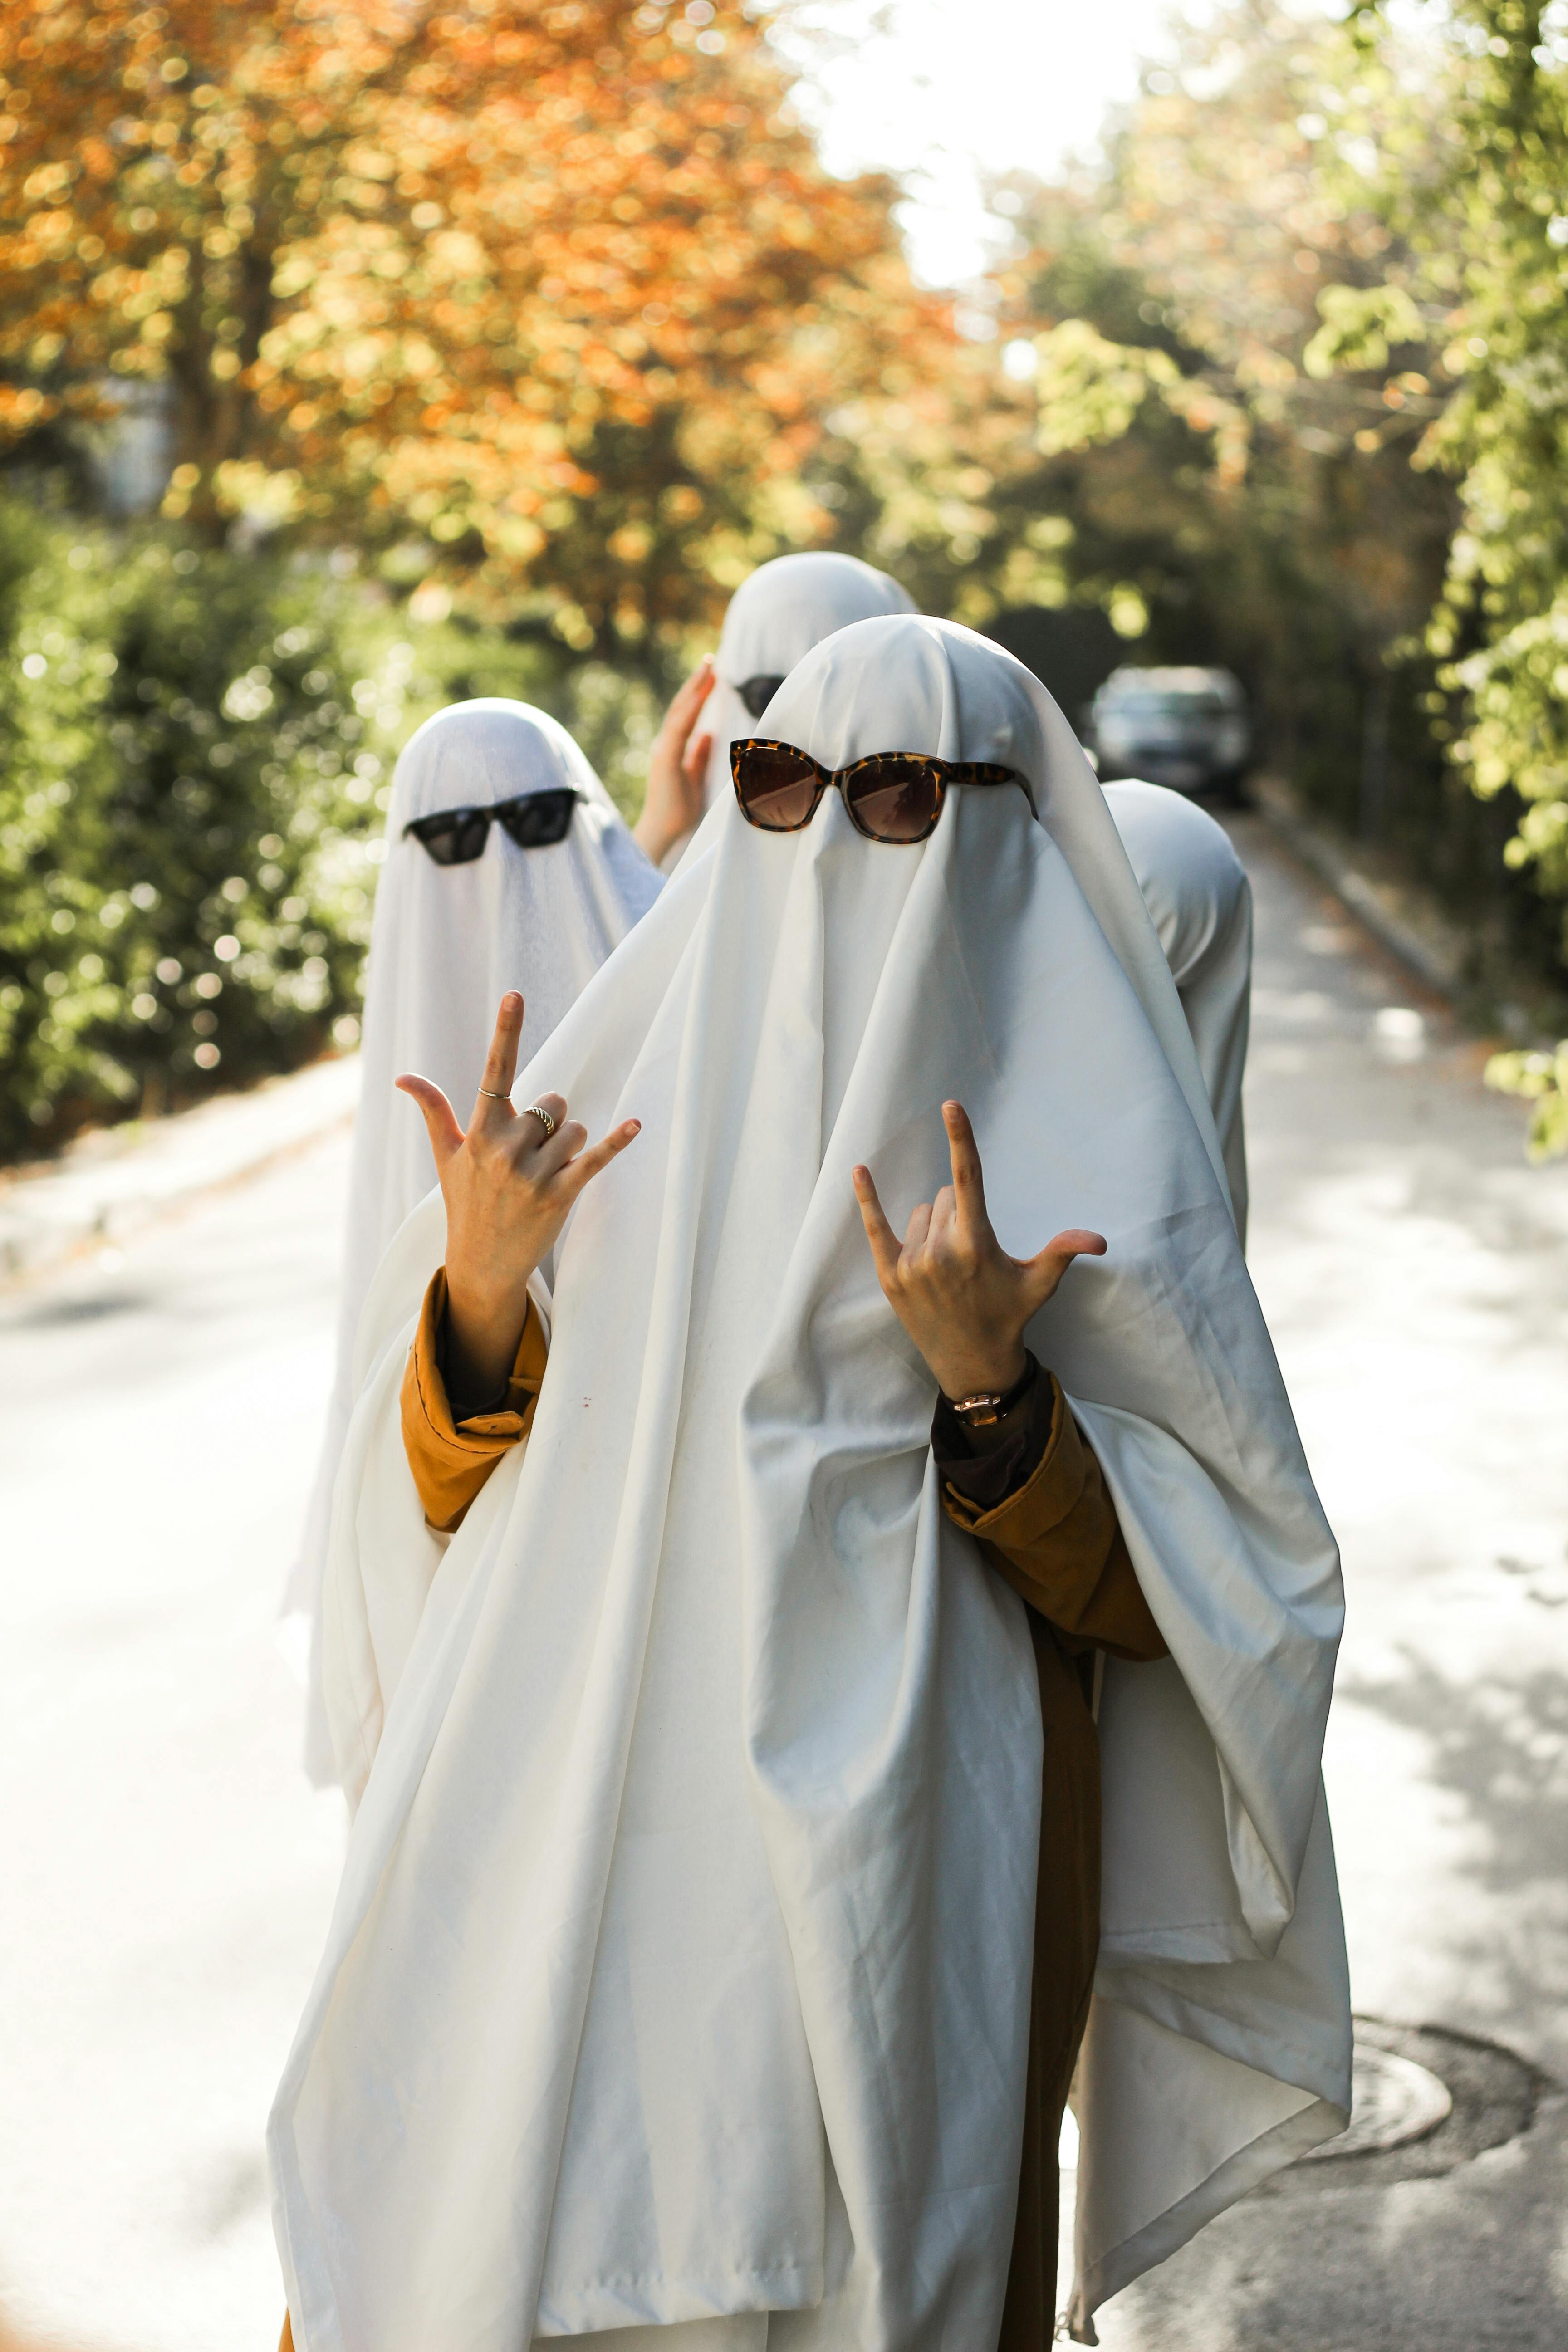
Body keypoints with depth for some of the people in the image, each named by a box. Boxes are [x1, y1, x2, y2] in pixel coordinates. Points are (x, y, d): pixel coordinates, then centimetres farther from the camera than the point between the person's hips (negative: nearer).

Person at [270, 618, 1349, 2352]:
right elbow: (448, 1495, 7)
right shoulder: (630, 1082, 6)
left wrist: (986, 1391, -21)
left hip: (896, 1876, -3)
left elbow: (1150, 1600, -5)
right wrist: (481, 1285, -11)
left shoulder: (1081, 1142, -4)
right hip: (580, 1841, 3)